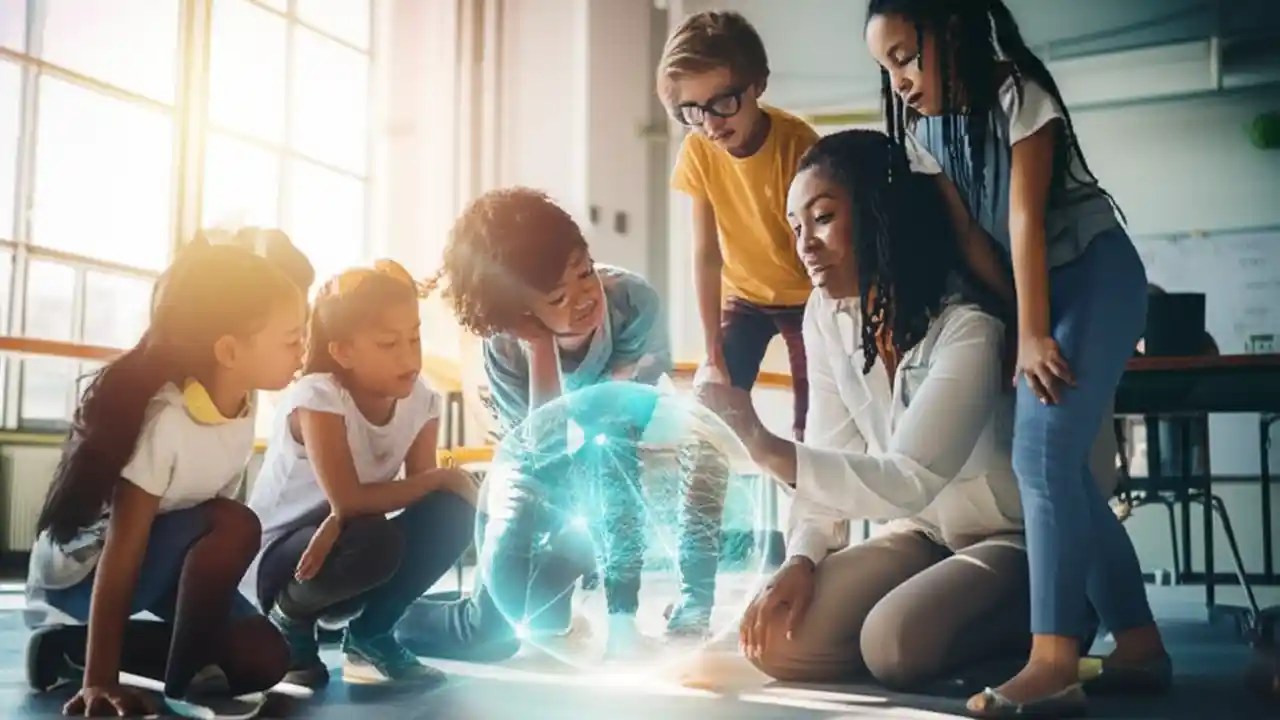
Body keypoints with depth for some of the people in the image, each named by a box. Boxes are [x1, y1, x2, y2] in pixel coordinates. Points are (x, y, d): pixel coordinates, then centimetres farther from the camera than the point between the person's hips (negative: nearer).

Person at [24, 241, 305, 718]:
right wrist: (100, 680, -29)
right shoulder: (165, 421, -31)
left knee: (263, 660, -4)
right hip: (79, 570, -8)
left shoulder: (242, 402, -10)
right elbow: (120, 555, -30)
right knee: (234, 525, -30)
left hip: (160, 558, 8)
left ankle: (72, 647, 6)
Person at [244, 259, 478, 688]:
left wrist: (338, 523, -33)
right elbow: (348, 500, -31)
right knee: (374, 541, -36)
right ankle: (289, 624, -3)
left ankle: (370, 635, 1)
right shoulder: (317, 397, -26)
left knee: (451, 513, -18)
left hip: (340, 543, 6)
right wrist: (443, 478, -24)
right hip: (276, 557, -5)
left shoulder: (421, 401, -9)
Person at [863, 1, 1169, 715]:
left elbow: (1025, 218, -21)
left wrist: (1034, 334, -21)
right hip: (1029, 292, 8)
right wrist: (1016, 326, -5)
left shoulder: (1015, 94, -17)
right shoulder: (924, 128, 3)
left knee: (1043, 451, -21)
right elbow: (967, 237, 0)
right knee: (1060, 465, 4)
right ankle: (1139, 644, 12)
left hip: (1095, 274, -7)